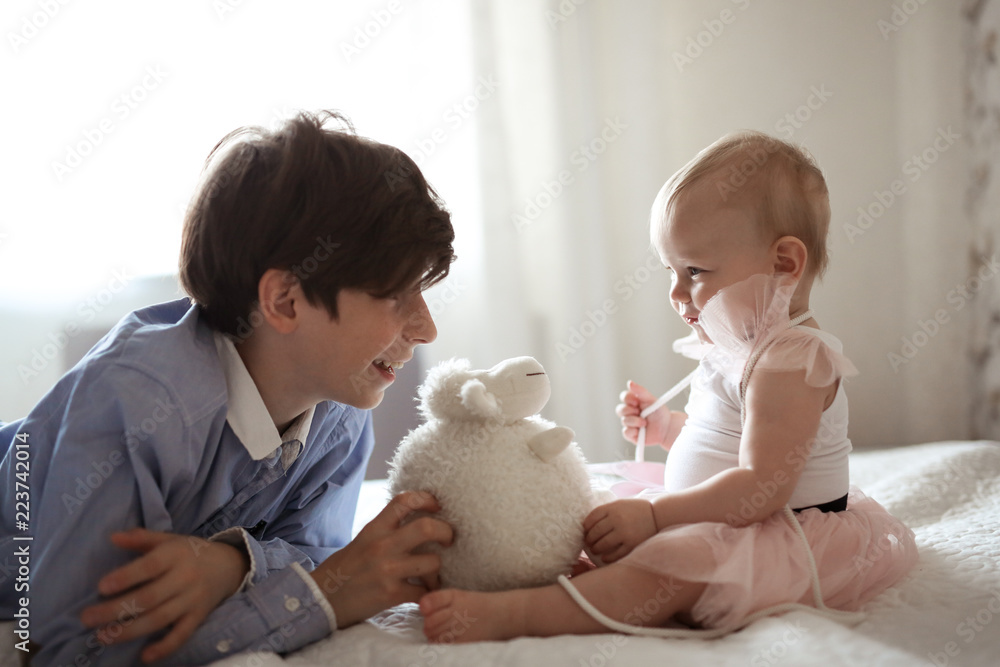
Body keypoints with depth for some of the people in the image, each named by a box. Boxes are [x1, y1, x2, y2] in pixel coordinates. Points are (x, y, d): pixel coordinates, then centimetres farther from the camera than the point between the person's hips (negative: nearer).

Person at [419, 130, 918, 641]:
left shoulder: (789, 361, -21)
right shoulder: (739, 346, 11)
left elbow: (761, 487, -29)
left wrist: (654, 515, -30)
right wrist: (663, 426, 12)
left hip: (783, 537, -11)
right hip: (721, 523, 11)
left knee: (673, 564, -33)